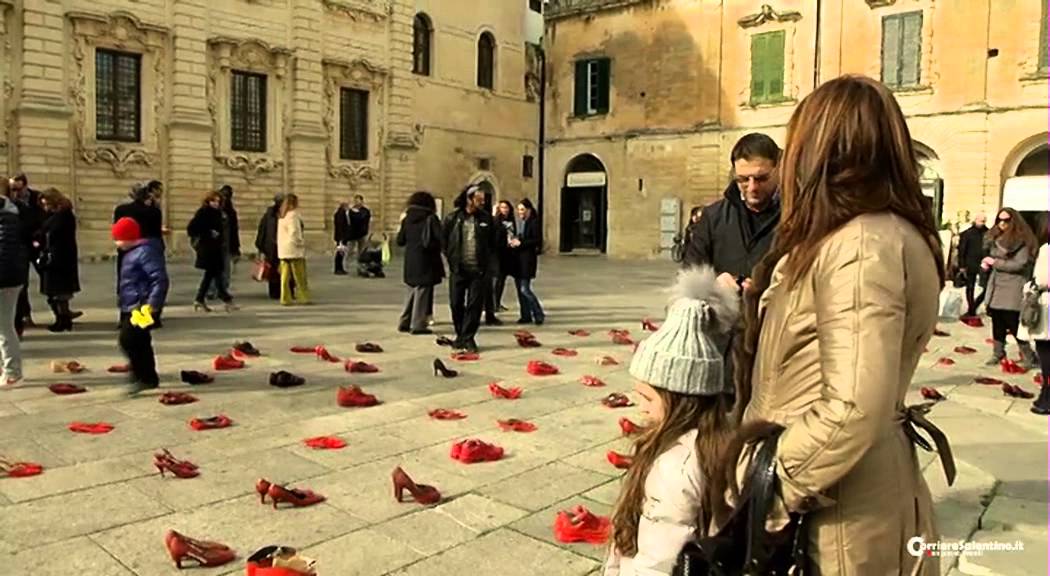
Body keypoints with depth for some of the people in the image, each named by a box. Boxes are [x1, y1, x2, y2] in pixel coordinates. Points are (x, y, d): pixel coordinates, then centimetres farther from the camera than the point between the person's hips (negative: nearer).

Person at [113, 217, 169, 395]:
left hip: (141, 307, -11)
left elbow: (160, 279, -25)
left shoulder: (145, 252, -17)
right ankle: (147, 377, 24)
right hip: (132, 307, 11)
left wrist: (151, 304, -28)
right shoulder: (133, 252, 15)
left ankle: (145, 378, -7)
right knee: (139, 343, 15)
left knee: (128, 340, -15)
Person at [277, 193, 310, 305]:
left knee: (285, 275, 7)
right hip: (294, 250, -8)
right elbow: (293, 233, -21)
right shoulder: (293, 215, -13)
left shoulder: (281, 216, 13)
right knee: (299, 276, 1)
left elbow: (281, 233, 13)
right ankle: (303, 297, 6)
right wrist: (301, 242, -9)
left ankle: (285, 298, 7)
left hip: (283, 250, 8)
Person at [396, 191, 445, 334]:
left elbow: (400, 241, 8)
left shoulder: (407, 218, 5)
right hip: (426, 261, -5)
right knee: (422, 293, 1)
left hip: (410, 262, 5)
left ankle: (404, 322, 19)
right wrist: (433, 248, 4)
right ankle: (418, 324, 1)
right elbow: (440, 239, -16)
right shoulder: (431, 218, -8)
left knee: (412, 292, 17)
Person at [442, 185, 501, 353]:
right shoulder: (452, 218, 0)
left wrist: (488, 262, 3)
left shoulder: (486, 218, 3)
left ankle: (468, 338, 8)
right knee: (456, 304, 6)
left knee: (474, 305, -1)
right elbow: (444, 240, 9)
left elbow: (494, 243, 10)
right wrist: (452, 259, 5)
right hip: (458, 270, 0)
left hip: (478, 270, 0)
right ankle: (460, 336, 23)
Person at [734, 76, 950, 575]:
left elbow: (854, 410, -29)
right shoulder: (876, 235, 10)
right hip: (836, 494, 9)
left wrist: (774, 487, -19)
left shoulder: (861, 245, -23)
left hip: (838, 516, -9)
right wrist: (760, 302, 14)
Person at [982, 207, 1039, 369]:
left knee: (1014, 325, -6)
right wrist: (987, 263, 2)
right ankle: (998, 354, 20)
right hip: (996, 288, 7)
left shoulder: (1022, 240, -10)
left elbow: (1020, 264, -17)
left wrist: (995, 262, -13)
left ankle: (1029, 357, 6)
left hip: (1013, 290, -7)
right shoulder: (997, 238, 14)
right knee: (997, 325, 11)